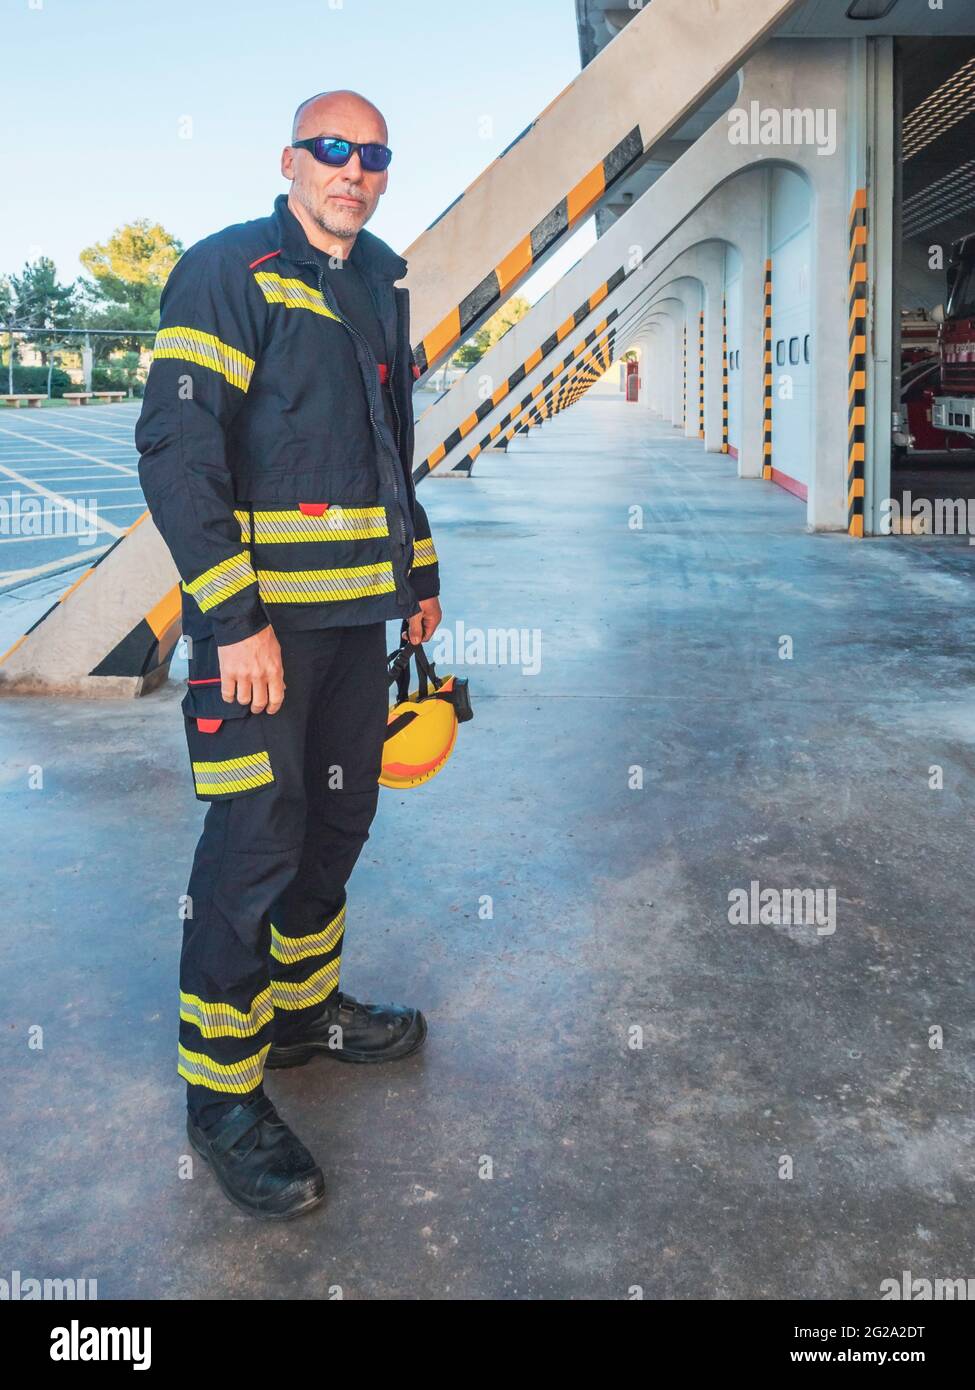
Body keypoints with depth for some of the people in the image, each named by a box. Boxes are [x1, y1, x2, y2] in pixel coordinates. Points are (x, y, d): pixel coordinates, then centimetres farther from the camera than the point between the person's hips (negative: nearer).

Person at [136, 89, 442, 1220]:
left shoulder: (381, 287, 17)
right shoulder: (229, 271, -7)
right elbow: (175, 450, -15)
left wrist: (420, 575, 22)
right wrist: (236, 619, -21)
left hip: (357, 615, 8)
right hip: (259, 622, -8)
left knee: (337, 820, 15)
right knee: (255, 843, -6)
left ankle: (303, 1007, 34)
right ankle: (220, 1093, 9)